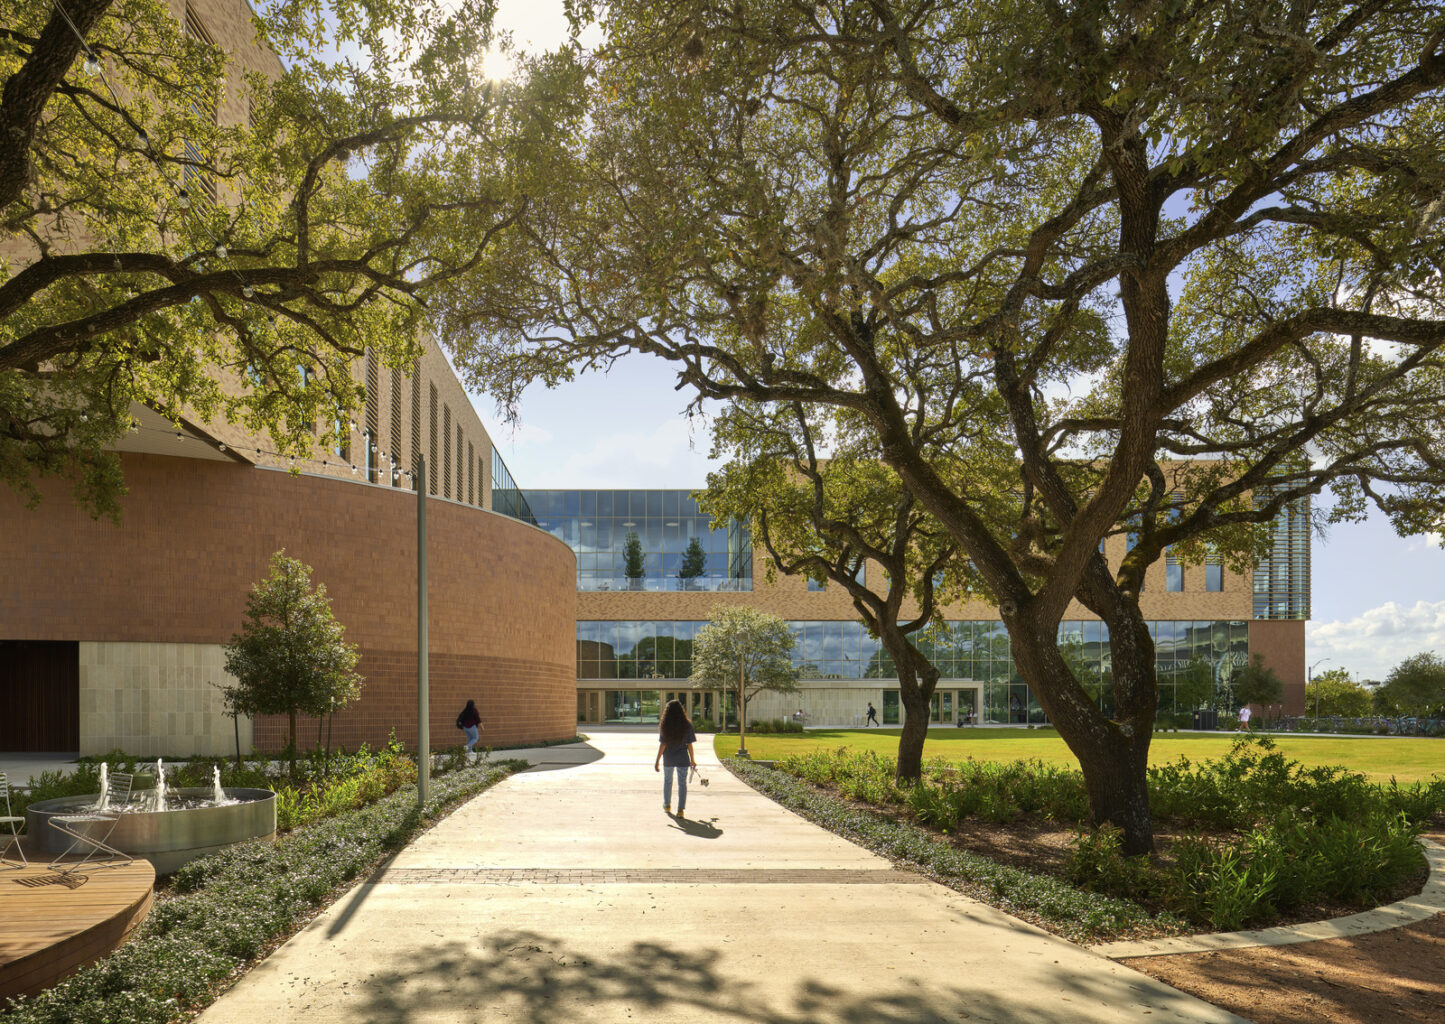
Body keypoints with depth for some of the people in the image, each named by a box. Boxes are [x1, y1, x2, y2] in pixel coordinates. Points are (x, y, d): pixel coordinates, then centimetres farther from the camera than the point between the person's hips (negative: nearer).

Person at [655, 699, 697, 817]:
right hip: (683, 759, 0)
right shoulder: (687, 726, -7)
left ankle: (667, 806, 34)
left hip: (668, 759, 1)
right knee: (682, 783, 6)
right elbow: (689, 744, -4)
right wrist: (692, 760, 8)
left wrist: (657, 761, -5)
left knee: (667, 781, 20)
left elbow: (662, 744, -11)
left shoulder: (664, 727, -9)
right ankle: (681, 809, 1)